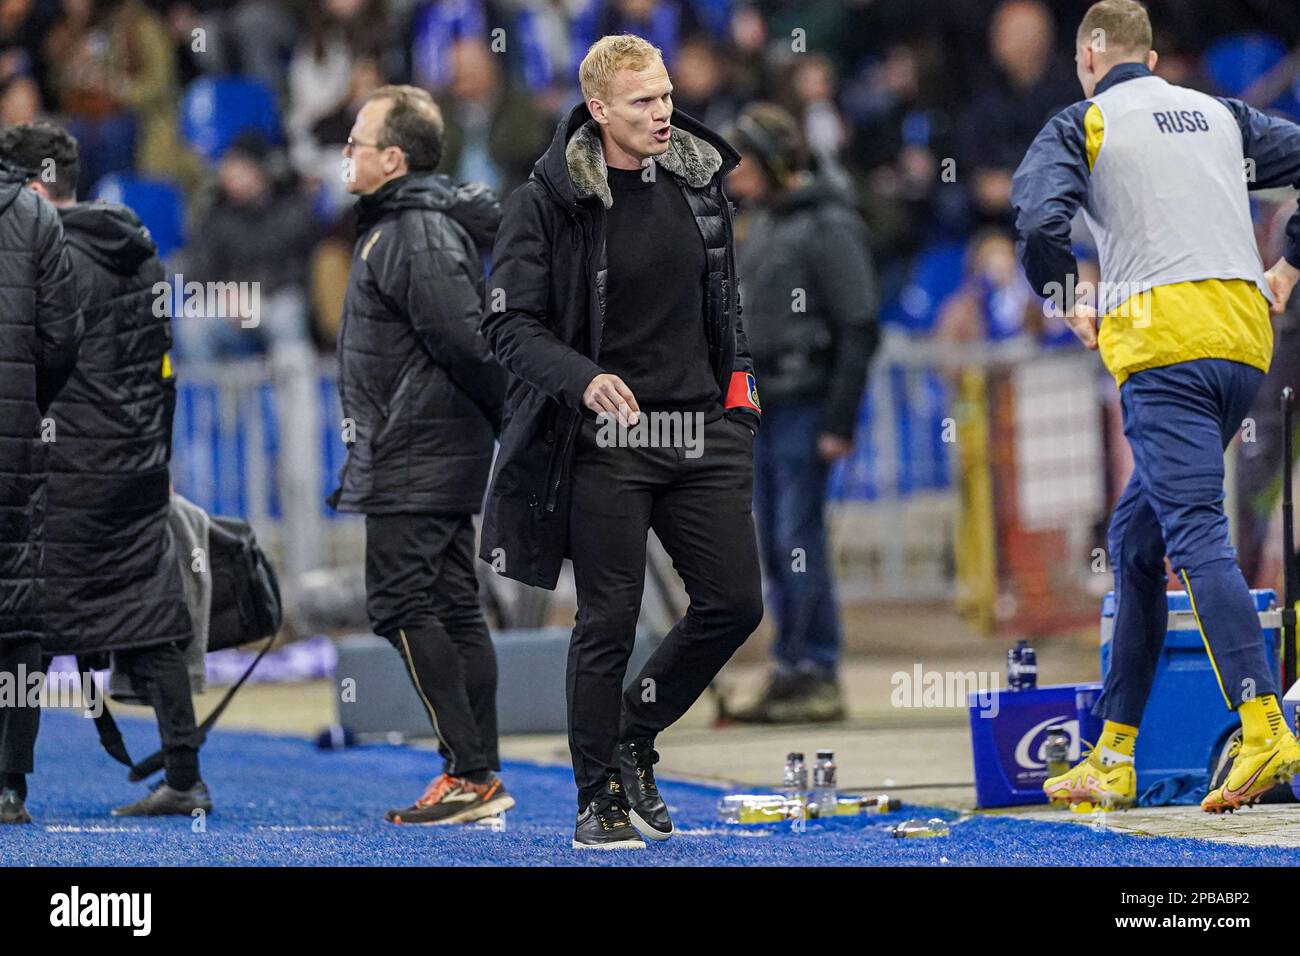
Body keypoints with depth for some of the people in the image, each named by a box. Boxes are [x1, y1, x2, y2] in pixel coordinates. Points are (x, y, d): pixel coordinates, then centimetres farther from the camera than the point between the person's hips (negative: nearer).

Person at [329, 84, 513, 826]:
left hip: (419, 454, -11)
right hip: (440, 455, 11)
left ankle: (469, 773, -13)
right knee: (453, 606, 9)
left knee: (402, 603, -11)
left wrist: (522, 429, -13)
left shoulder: (417, 238, -17)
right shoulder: (398, 225, 16)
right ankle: (481, 777, 10)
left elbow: (468, 345, -21)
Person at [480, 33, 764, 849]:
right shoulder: (549, 200, -10)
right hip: (605, 442, -5)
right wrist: (583, 378, -25)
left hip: (701, 431, 5)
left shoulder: (701, 176, 6)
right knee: (609, 621, -2)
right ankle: (600, 799, 11)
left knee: (736, 602, 3)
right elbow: (510, 322, -11)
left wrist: (737, 374, 17)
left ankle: (635, 736, 24)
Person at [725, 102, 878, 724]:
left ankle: (818, 675, -5)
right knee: (774, 545, 9)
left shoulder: (828, 225, -10)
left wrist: (839, 421, -16)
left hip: (805, 405, -8)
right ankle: (790, 672, 15)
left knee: (800, 539, -9)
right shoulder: (763, 222, 16)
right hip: (763, 405, 8)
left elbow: (858, 328, -13)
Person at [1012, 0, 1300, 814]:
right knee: (1136, 539, 14)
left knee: (1196, 534, -15)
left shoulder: (1083, 126, 6)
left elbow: (1040, 221, -10)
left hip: (1163, 341, -6)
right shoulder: (1222, 116, 22)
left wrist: (1069, 305, 6)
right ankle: (1113, 758, 15)